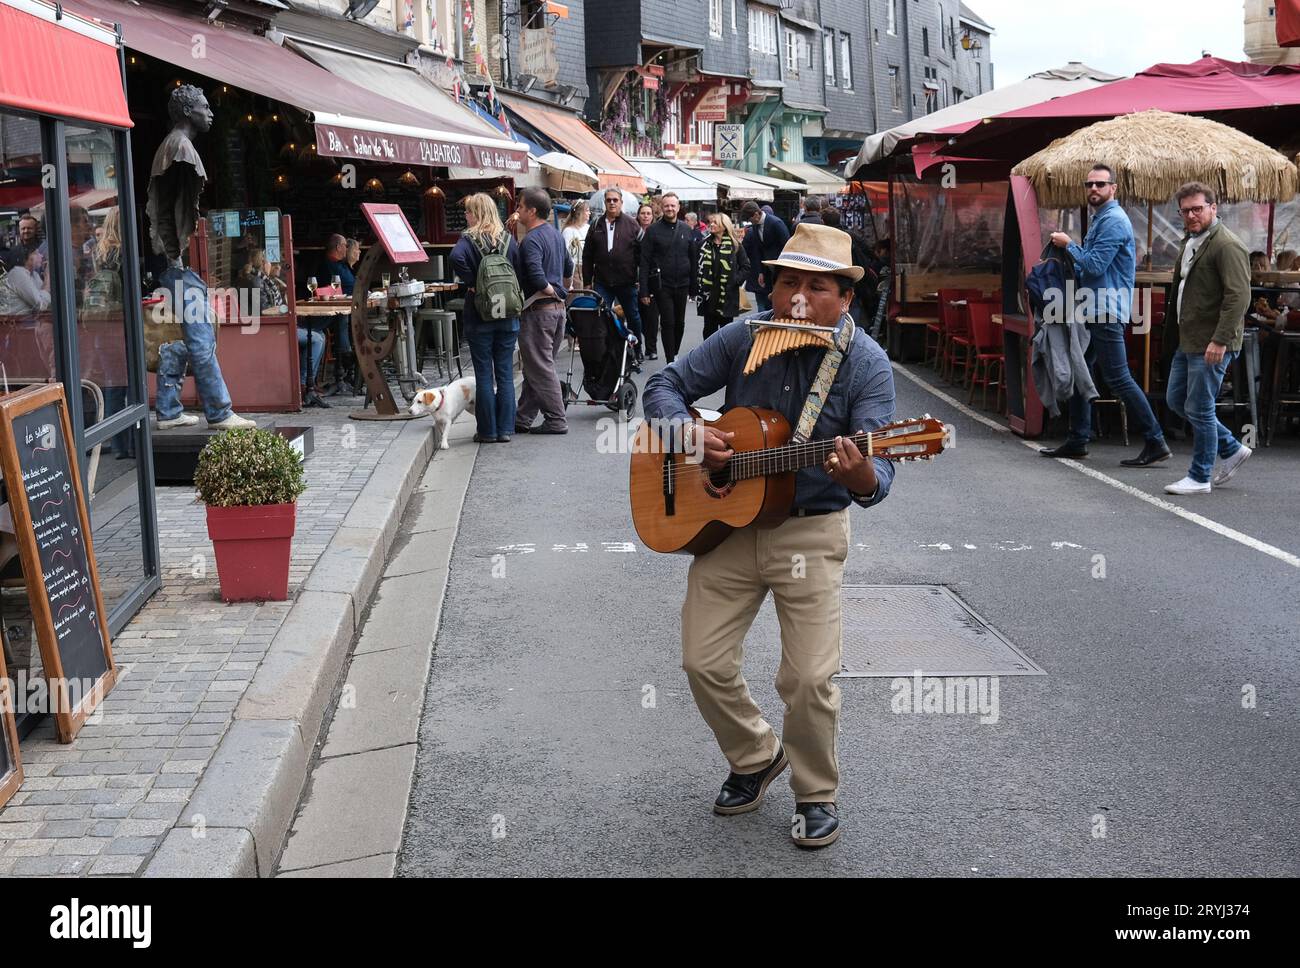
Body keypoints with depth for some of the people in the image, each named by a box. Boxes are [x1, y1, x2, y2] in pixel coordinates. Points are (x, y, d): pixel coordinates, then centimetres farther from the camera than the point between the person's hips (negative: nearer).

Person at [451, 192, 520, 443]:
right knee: (505, 374, 7)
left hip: (480, 316, -3)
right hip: (508, 315, 3)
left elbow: (456, 257, -27)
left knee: (484, 375, 3)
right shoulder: (509, 239, 4)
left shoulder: (469, 239, -8)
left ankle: (487, 431, 6)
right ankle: (505, 429, 9)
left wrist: (473, 282, -15)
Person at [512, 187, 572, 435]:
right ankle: (522, 418, 19)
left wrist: (552, 292, -11)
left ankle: (556, 420, 0)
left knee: (540, 368, -2)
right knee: (538, 366, 13)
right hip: (558, 307, 9)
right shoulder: (555, 234, 13)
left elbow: (536, 276, -28)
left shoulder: (532, 240, -17)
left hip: (538, 309, -9)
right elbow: (569, 268, 23)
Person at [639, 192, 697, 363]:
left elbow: (693, 260, 12)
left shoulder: (686, 230, 8)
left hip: (682, 285, 3)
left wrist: (694, 286, 7)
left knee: (679, 323, 11)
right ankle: (671, 362, 0)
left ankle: (675, 354, 29)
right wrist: (644, 290, -11)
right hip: (662, 285, -3)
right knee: (667, 323, -4)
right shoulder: (653, 231, -3)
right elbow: (645, 262, -6)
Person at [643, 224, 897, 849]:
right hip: (726, 521, 3)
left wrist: (861, 476, -44)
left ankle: (816, 794, 20)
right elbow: (665, 386, 4)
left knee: (809, 677, -7)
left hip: (811, 532, -3)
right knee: (703, 662, 3)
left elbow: (878, 478, -19)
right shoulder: (743, 338, -3)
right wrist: (687, 433, -17)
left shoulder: (866, 364, -12)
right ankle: (757, 757, 31)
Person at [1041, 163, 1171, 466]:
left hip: (1106, 311, -11)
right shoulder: (1099, 219, 19)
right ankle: (1078, 441, 21)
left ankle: (1156, 443, -5)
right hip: (1092, 311, 11)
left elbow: (1095, 265, -20)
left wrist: (1068, 245, -8)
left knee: (1118, 378, -9)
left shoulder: (1113, 220, -14)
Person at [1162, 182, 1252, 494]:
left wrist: (1220, 340, -26)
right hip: (1188, 340, 10)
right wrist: (1172, 320, 17)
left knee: (1199, 409, -4)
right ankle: (1232, 449, 27)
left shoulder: (1227, 246, -15)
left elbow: (1238, 297, -22)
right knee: (1176, 399, 16)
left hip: (1211, 344, -10)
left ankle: (1200, 478, 9)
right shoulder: (1190, 242, 15)